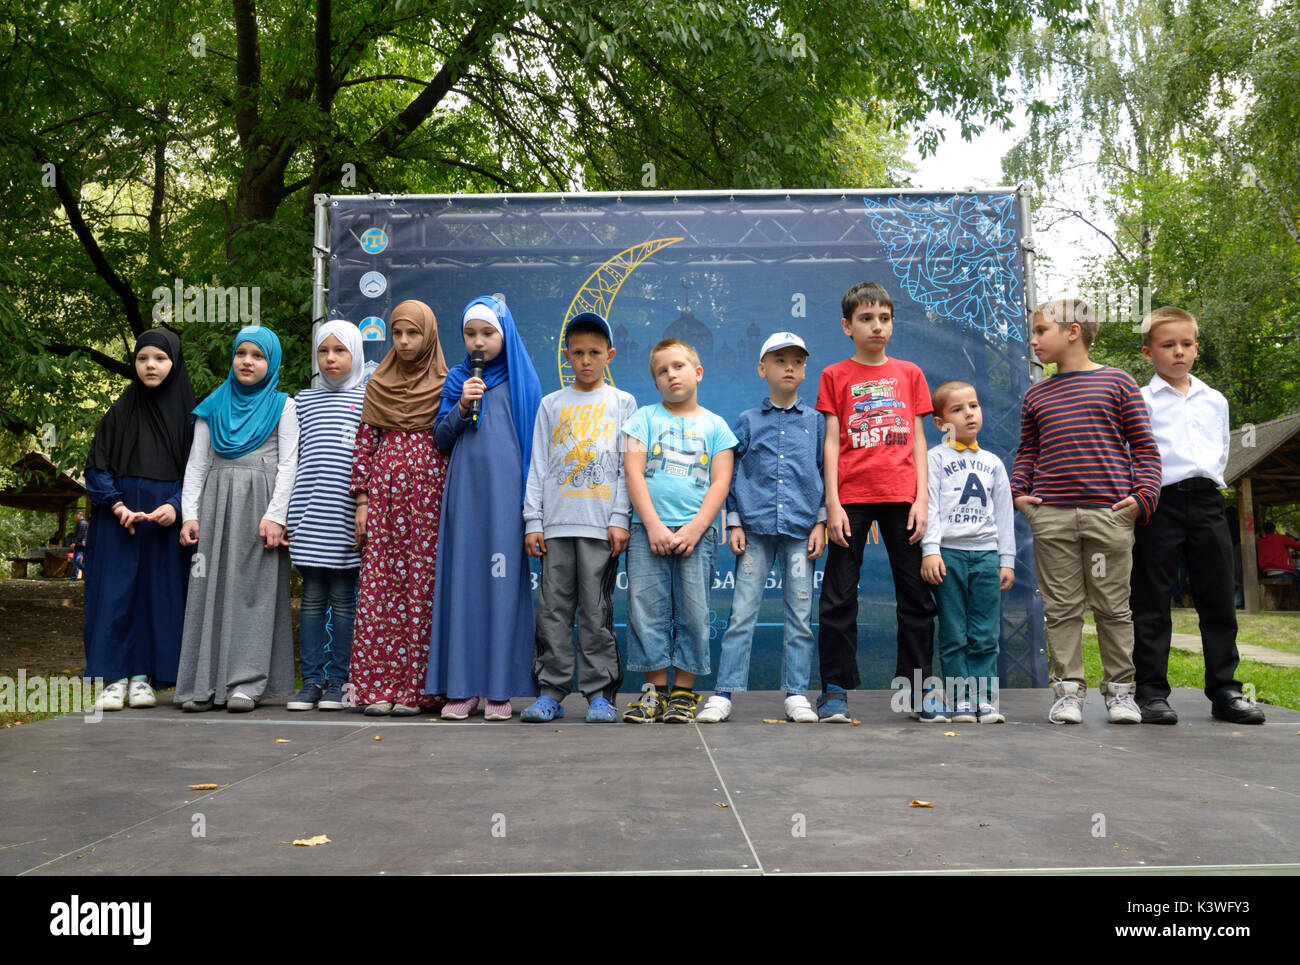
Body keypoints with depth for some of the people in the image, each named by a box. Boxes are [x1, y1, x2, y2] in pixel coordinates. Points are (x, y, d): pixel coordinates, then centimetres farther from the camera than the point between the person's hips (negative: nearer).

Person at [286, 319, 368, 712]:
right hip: (310, 517, 3)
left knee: (343, 599, 3)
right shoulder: (303, 401, 15)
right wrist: (285, 514, 8)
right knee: (312, 598, 5)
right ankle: (311, 680, 10)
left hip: (347, 517, -2)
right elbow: (292, 460, 14)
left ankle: (337, 681, 10)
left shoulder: (367, 400, 7)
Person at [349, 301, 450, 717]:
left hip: (429, 491, -2)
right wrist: (362, 502, 4)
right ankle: (379, 687, 3)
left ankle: (416, 688, 3)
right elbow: (364, 444, 9)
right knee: (379, 581, -2)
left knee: (423, 581, -3)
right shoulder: (377, 384, 12)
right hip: (384, 489, 2)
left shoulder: (446, 386, 5)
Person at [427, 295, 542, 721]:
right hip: (465, 490, 2)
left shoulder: (521, 379, 7)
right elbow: (440, 438, 11)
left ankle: (499, 688, 1)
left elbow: (534, 439, 6)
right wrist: (462, 407, -7)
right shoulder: (458, 379, 13)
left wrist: (532, 500, 1)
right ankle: (463, 686, 6)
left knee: (504, 581, -5)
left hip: (505, 492, -2)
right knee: (463, 579, 0)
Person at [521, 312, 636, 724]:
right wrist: (533, 521, 3)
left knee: (597, 610, -1)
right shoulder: (552, 404, 15)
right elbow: (538, 467, 11)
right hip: (556, 523, 2)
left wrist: (620, 519, -6)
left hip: (601, 523, -2)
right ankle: (550, 691, 9)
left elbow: (627, 467, 4)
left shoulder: (623, 403, 10)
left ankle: (599, 692, 6)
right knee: (553, 609, 2)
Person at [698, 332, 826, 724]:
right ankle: (723, 693, 3)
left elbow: (826, 473, 10)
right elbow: (733, 475, 8)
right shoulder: (748, 421, 8)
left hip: (801, 529, 1)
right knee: (742, 612, -2)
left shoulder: (816, 421, 10)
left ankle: (796, 694, 12)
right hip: (756, 528, -1)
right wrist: (734, 524, 1)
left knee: (800, 615, 3)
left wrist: (821, 522, 2)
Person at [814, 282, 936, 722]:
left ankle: (912, 686, 17)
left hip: (902, 496, 2)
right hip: (852, 496, -2)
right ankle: (835, 691, 7)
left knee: (916, 594, 6)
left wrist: (922, 499, 1)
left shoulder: (909, 373, 12)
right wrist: (832, 504, -6)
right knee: (839, 596, -1)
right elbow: (832, 442, 2)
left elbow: (918, 439, 10)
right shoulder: (835, 376, 6)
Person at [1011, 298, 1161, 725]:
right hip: (1051, 515, 3)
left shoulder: (1117, 382, 7)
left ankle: (1120, 689, 16)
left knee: (1113, 606, 4)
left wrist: (1143, 494, -6)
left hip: (1108, 513, -2)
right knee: (1062, 608, 4)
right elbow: (1027, 451, 20)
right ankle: (1069, 689, 12)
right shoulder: (1036, 395, 16)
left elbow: (1143, 445, 7)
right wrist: (1018, 492, 4)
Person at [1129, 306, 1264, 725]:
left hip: (1207, 502, 5)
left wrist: (1208, 484, 9)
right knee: (1152, 603, -1)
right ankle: (1151, 691, 4)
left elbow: (1221, 452, 23)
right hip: (1160, 503, -4)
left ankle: (1225, 690, 15)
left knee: (1219, 600, 6)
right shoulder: (1140, 400, 3)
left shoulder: (1215, 401, 18)